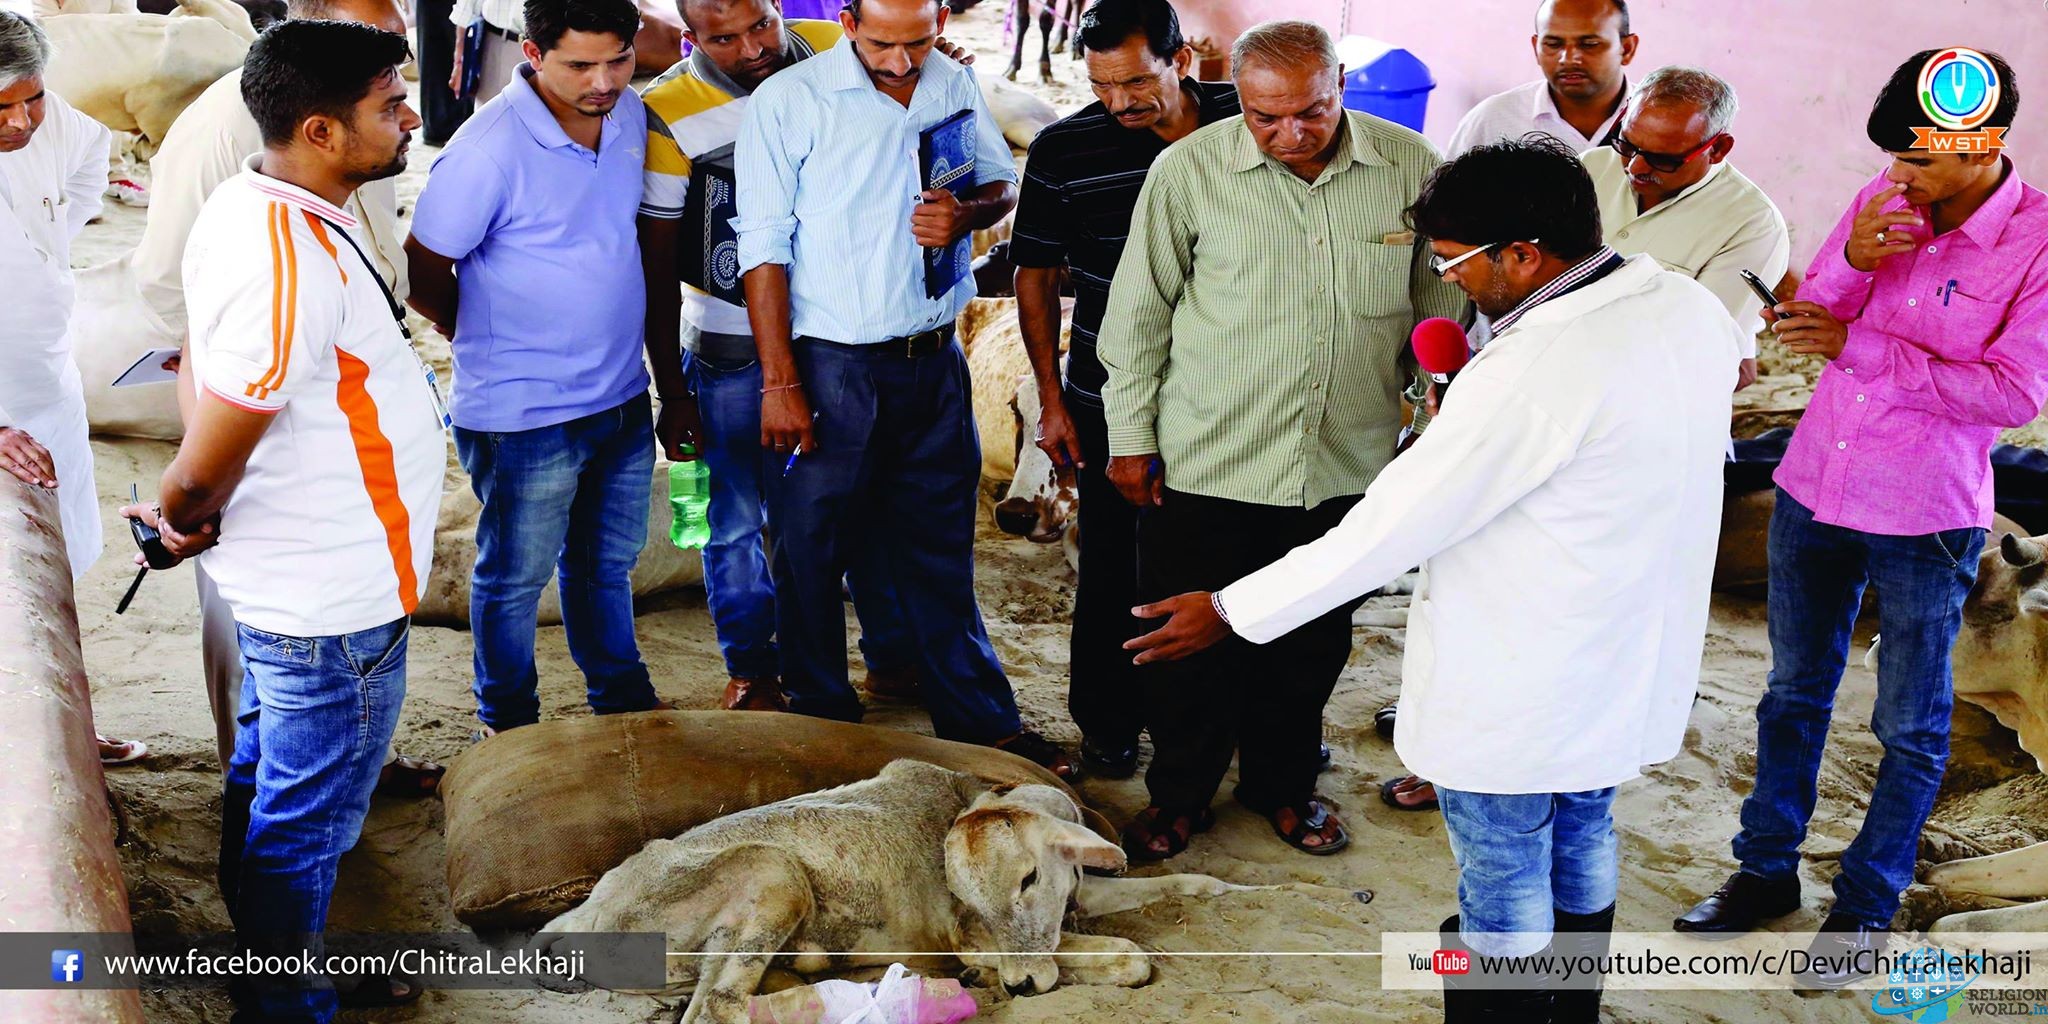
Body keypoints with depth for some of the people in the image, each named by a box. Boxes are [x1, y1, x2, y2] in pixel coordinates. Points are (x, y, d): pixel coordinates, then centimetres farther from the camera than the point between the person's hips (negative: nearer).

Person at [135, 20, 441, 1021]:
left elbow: (202, 361, 13)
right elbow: (205, 472, -25)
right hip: (334, 600, -10)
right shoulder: (293, 267, -30)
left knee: (265, 781, 26)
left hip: (277, 581, 10)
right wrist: (178, 522, -4)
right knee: (306, 823, 8)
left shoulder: (247, 205, 1)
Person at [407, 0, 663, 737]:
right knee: (516, 577, 13)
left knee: (607, 563, 23)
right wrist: (496, 341, 4)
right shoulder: (490, 149, -22)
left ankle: (621, 695, 42)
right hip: (525, 413, -6)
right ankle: (507, 720, 33)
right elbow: (424, 275, -11)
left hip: (622, 396, 6)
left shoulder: (630, 114, -1)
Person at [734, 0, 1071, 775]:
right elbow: (764, 248, -9)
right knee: (812, 549, 6)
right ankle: (821, 721, 25)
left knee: (943, 546, 14)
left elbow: (1003, 182, 17)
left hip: (935, 361, 4)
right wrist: (779, 382, -12)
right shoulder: (788, 100, -9)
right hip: (831, 366, -4)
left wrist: (967, 210, -8)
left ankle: (982, 722, 25)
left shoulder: (955, 85, 5)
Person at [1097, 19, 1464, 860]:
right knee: (1191, 640, 8)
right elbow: (1140, 312, 1)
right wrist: (1130, 436, 2)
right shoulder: (1189, 170, -8)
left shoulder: (1411, 168, -3)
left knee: (1312, 645, 15)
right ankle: (1180, 793, 32)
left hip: (1347, 466, 2)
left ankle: (1282, 785, 39)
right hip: (1206, 464, -2)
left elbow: (1442, 307, 9)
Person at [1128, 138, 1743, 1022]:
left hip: (1518, 698, -9)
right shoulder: (1691, 307, -5)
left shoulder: (1536, 374, -30)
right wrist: (1472, 411, 6)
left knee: (1504, 891, 10)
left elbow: (1390, 525, -26)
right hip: (1635, 669, 9)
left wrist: (1232, 611, -18)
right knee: (1581, 842, 28)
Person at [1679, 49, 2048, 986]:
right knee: (1794, 692, 18)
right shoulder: (1883, 199, -3)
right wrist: (1853, 259, -20)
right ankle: (1766, 870, 35)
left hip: (1924, 521, -4)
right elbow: (1801, 327, 0)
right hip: (1812, 489, 5)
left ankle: (1868, 902, 30)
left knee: (1911, 726, 12)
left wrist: (1859, 346, -24)